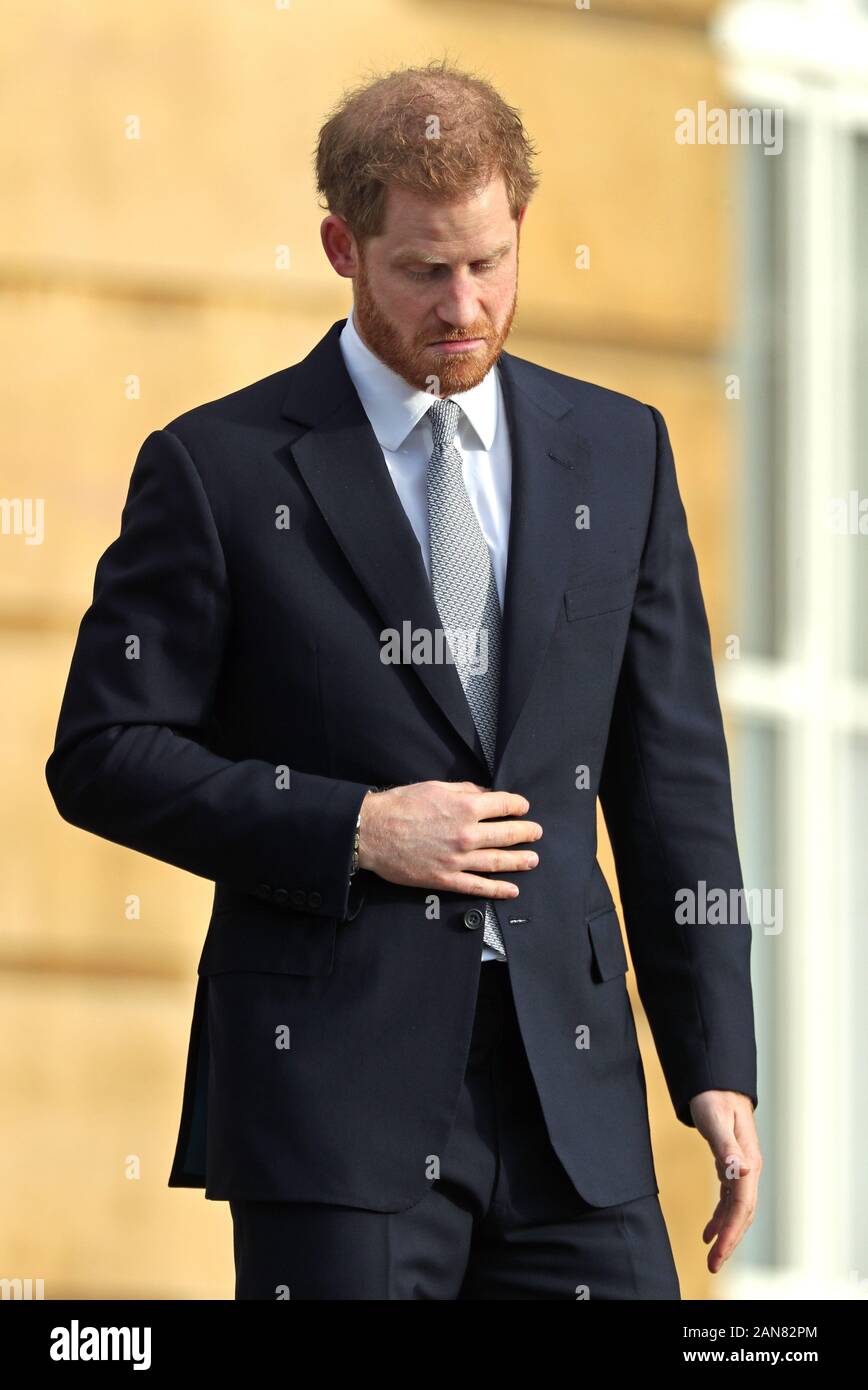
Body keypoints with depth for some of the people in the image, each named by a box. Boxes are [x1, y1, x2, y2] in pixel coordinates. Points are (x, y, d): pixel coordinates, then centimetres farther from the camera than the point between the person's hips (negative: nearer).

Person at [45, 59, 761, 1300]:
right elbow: (104, 755, -1)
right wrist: (353, 831, -12)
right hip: (331, 1085, -3)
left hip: (570, 1081, 4)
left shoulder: (618, 452, 11)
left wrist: (717, 1062, 6)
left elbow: (673, 776, 12)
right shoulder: (219, 467, -1)